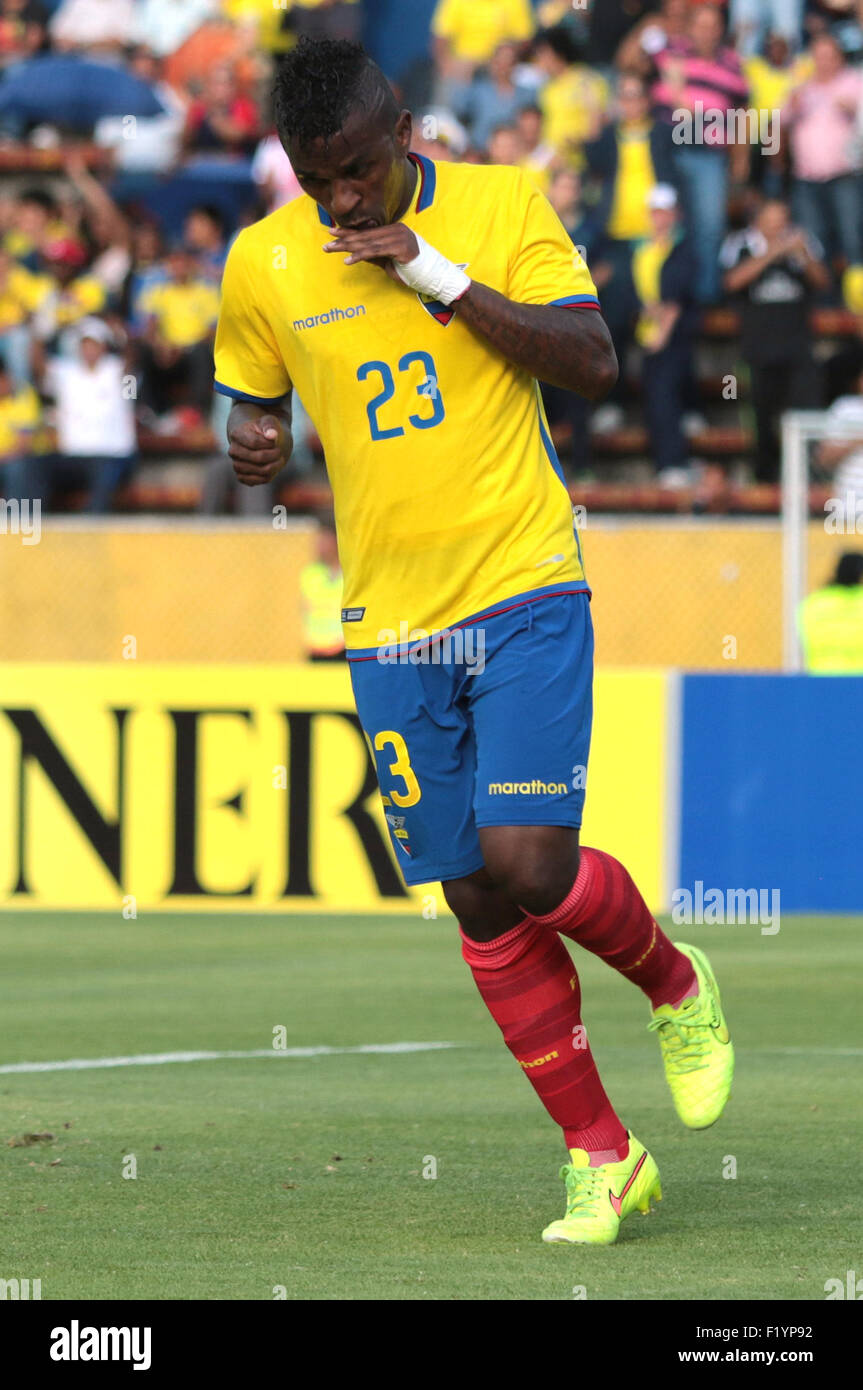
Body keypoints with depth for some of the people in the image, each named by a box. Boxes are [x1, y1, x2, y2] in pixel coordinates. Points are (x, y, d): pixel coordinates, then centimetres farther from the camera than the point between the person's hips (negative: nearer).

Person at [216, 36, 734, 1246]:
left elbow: (594, 364, -11)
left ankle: (676, 985, 15)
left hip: (525, 592, -3)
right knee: (481, 905, 4)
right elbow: (254, 402, 16)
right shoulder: (262, 265, 2)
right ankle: (602, 1157, 16)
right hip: (391, 624, 3)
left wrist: (440, 277, -19)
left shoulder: (500, 204, -4)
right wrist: (253, 446, -9)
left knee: (527, 864, -17)